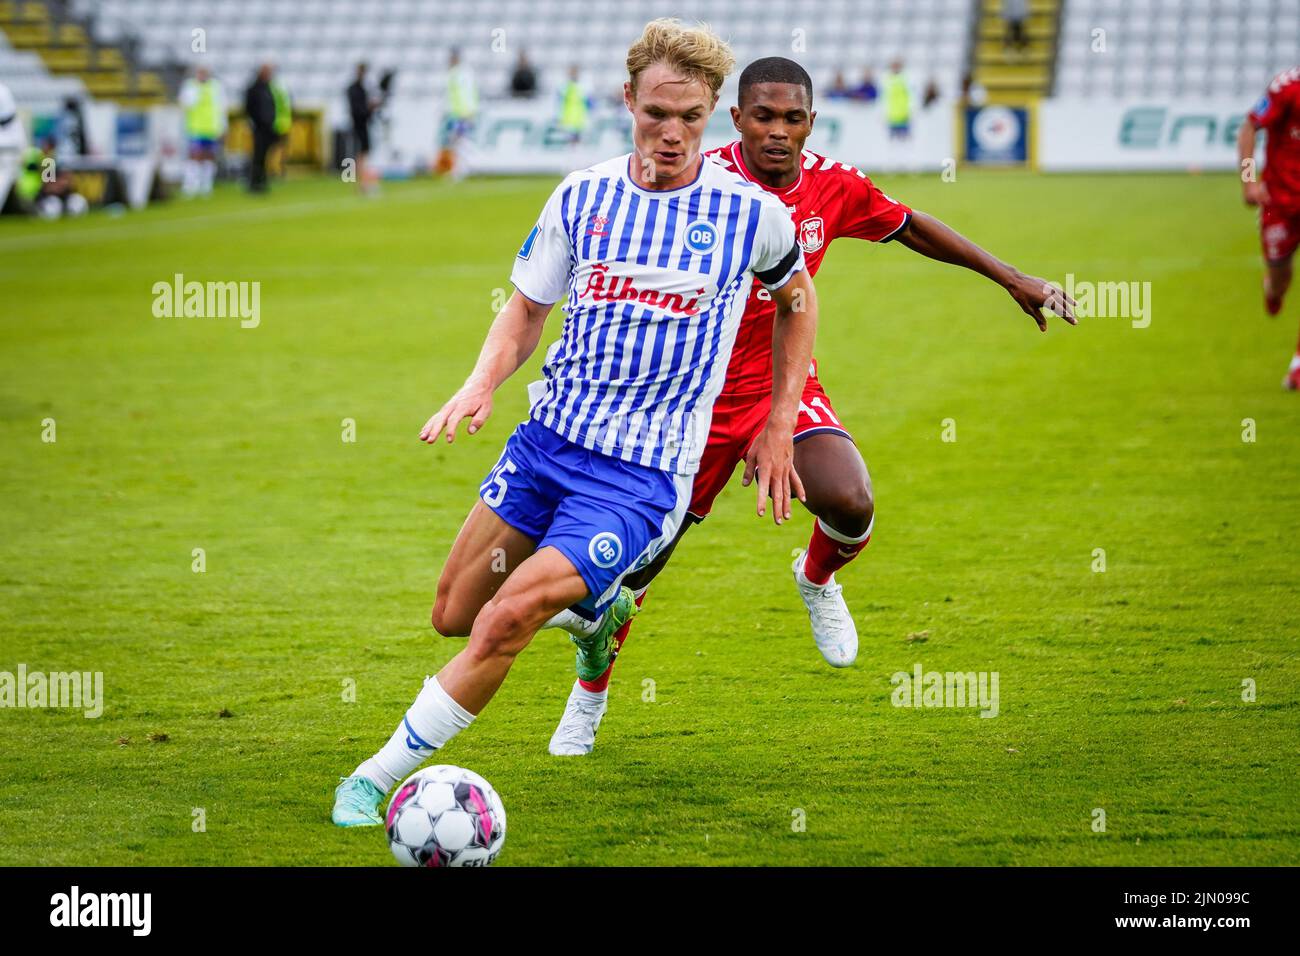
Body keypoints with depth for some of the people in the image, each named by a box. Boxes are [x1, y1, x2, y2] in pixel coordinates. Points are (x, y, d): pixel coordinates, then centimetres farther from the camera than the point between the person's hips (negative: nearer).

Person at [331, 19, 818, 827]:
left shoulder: (753, 213, -6)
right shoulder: (582, 195, 0)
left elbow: (797, 298, 14)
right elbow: (527, 308, 11)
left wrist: (780, 426, 10)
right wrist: (482, 384, -9)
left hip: (643, 476, -5)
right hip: (550, 436, 5)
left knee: (504, 623, -19)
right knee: (453, 615, 10)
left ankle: (379, 776, -6)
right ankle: (599, 604, 38)